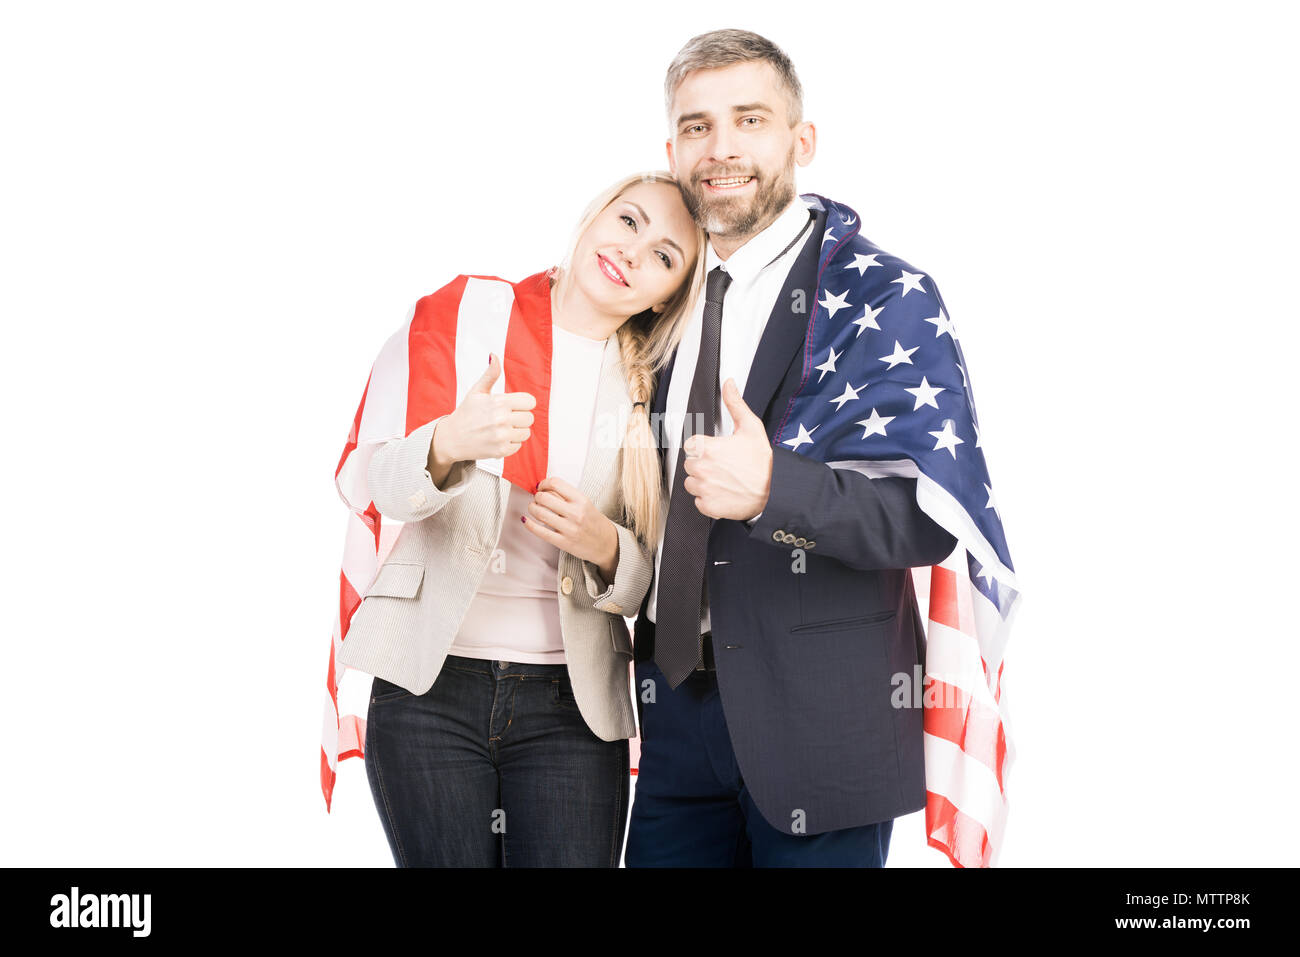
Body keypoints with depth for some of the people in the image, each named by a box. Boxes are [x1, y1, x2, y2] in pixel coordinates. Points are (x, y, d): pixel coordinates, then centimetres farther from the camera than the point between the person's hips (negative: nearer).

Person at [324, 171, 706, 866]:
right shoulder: (466, 311, 2)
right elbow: (362, 481, -6)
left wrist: (604, 546, -14)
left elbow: (652, 585, 8)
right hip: (431, 689, -1)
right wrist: (449, 444, -26)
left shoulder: (653, 394, 9)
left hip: (571, 706, 2)